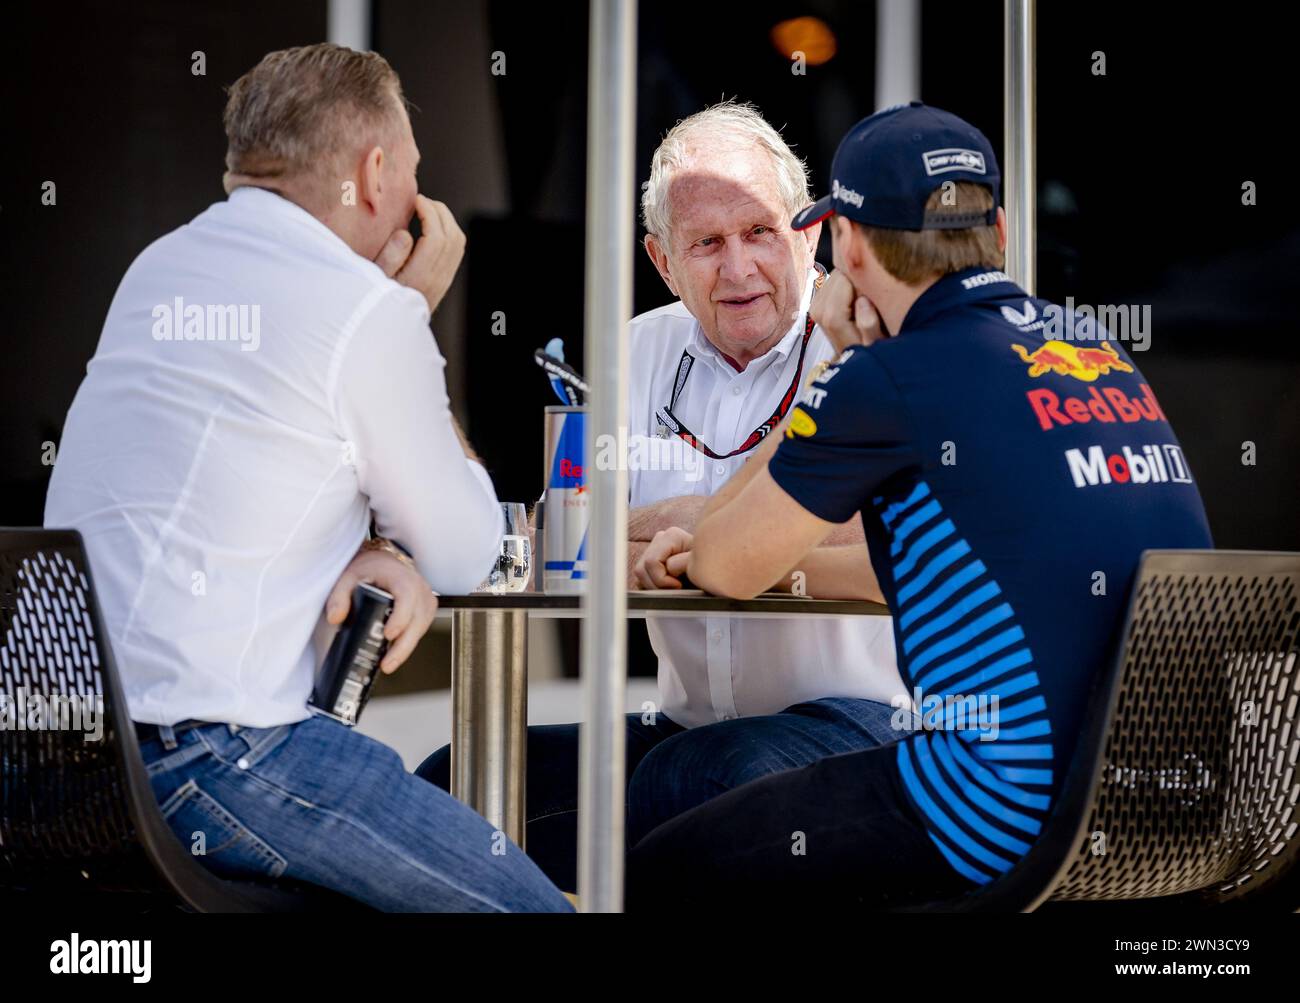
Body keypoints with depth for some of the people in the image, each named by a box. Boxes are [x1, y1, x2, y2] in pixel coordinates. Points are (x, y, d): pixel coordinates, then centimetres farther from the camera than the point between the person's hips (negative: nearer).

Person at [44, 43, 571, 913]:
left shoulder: (161, 268, 13)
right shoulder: (368, 309, -10)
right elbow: (464, 556, 1)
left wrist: (367, 554, 3)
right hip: (204, 753, -9)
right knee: (534, 903, -1)